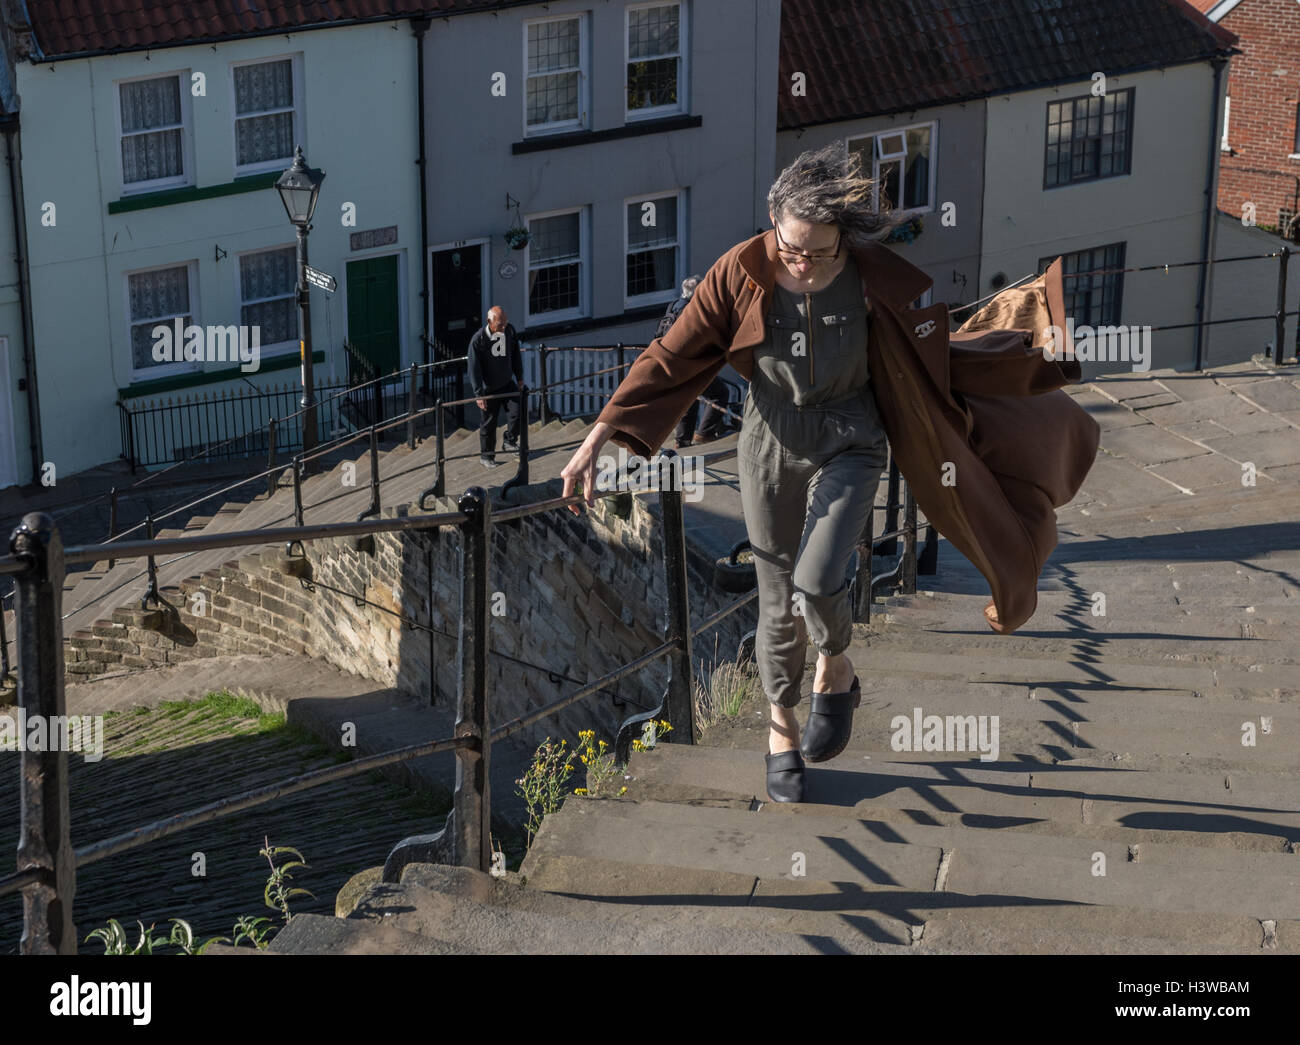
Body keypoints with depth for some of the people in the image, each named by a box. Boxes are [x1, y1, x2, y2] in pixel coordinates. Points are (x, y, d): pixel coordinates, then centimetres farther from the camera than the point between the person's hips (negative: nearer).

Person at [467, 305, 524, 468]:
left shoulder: (510, 331, -7)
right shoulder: (478, 339, -21)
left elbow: (516, 355, 10)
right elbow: (474, 369, -17)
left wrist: (519, 377, 14)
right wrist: (479, 394, -17)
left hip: (508, 383, 4)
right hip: (489, 388, -4)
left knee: (516, 411, -10)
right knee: (488, 422, 3)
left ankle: (510, 441, 13)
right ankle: (486, 455, 18)